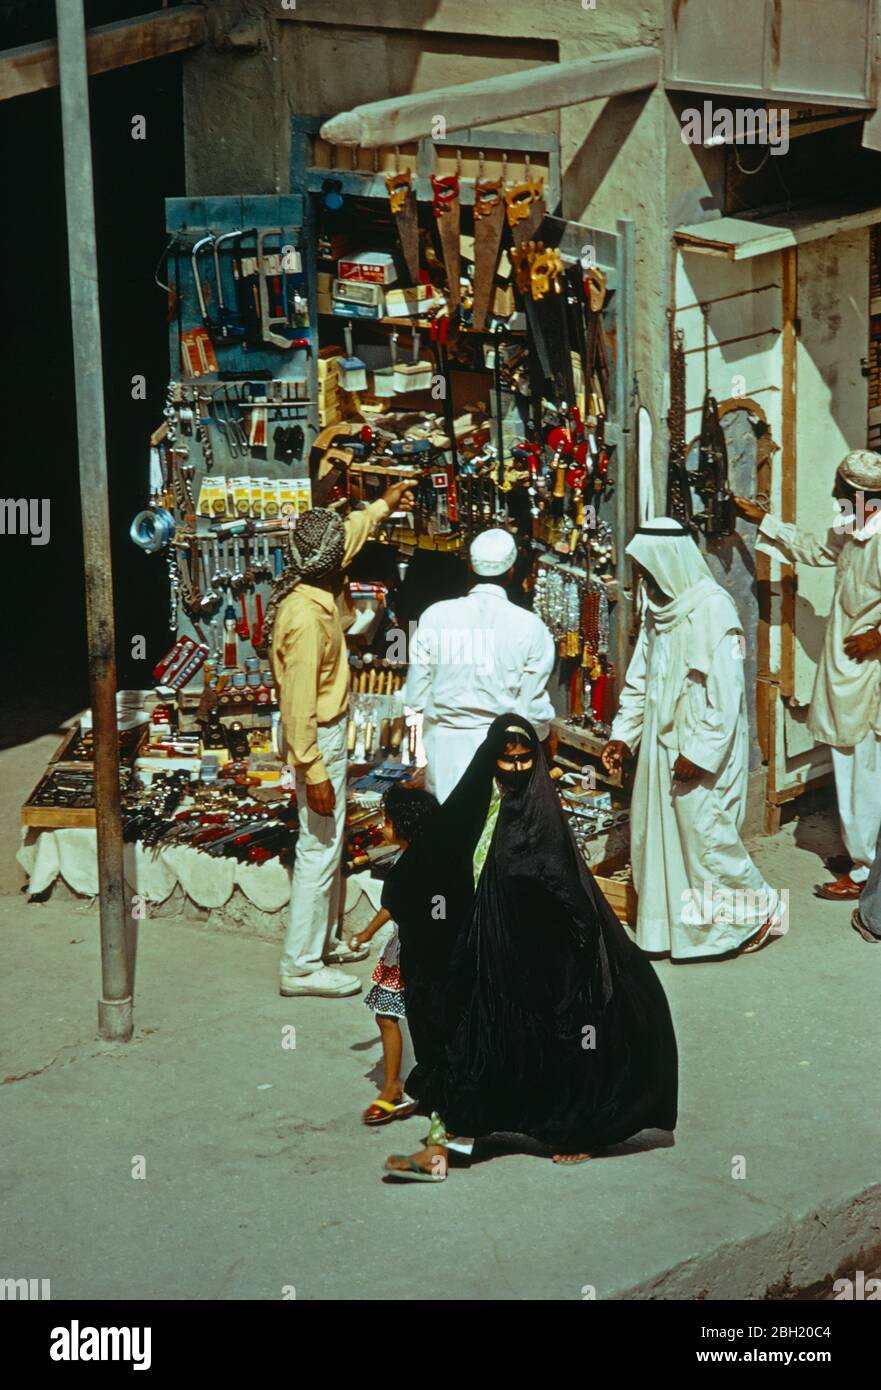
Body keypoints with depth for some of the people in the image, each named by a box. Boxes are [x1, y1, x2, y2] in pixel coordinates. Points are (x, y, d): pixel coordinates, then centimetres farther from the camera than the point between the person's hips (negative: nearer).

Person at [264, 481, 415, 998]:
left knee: (329, 842, 20)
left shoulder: (314, 590, 0)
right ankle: (302, 966, 3)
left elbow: (348, 536, 24)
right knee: (320, 848, -4)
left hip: (329, 732, 10)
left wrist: (382, 507, 33)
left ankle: (323, 941, 33)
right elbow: (300, 702, -28)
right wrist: (313, 771, -26)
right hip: (319, 740, -10)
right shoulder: (306, 615, -28)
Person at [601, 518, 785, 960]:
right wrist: (623, 735, 9)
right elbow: (639, 679, 17)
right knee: (655, 834, 11)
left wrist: (699, 754, -21)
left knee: (705, 834, -4)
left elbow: (725, 695, -20)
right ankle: (666, 925, 22)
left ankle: (760, 909, 14)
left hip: (702, 752, -8)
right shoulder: (659, 609, 9)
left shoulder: (712, 610, -17)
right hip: (661, 745, 8)